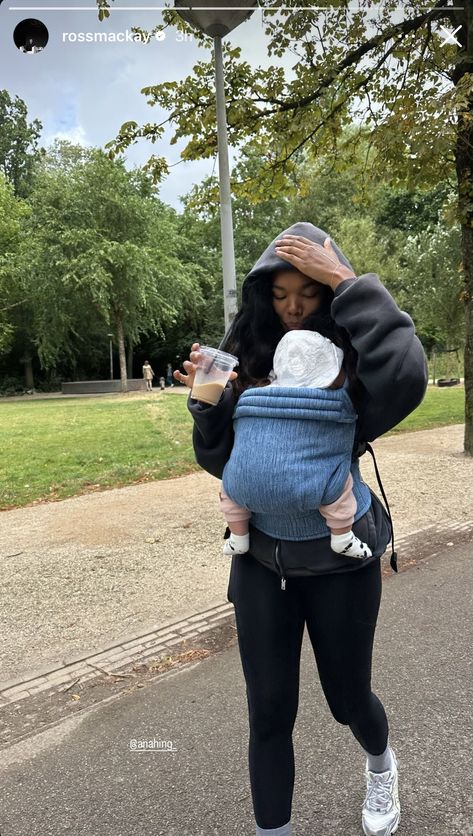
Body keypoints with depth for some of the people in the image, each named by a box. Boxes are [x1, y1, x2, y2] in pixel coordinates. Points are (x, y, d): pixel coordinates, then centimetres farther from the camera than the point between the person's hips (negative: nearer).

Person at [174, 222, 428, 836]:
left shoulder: (352, 357, -11)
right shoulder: (248, 358, -2)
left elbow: (405, 380, -35)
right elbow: (220, 461, 2)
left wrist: (348, 283, -28)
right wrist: (208, 403, -17)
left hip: (338, 559, -2)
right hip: (261, 557, 2)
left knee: (347, 697, 18)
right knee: (269, 713, 10)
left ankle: (381, 761, 55)